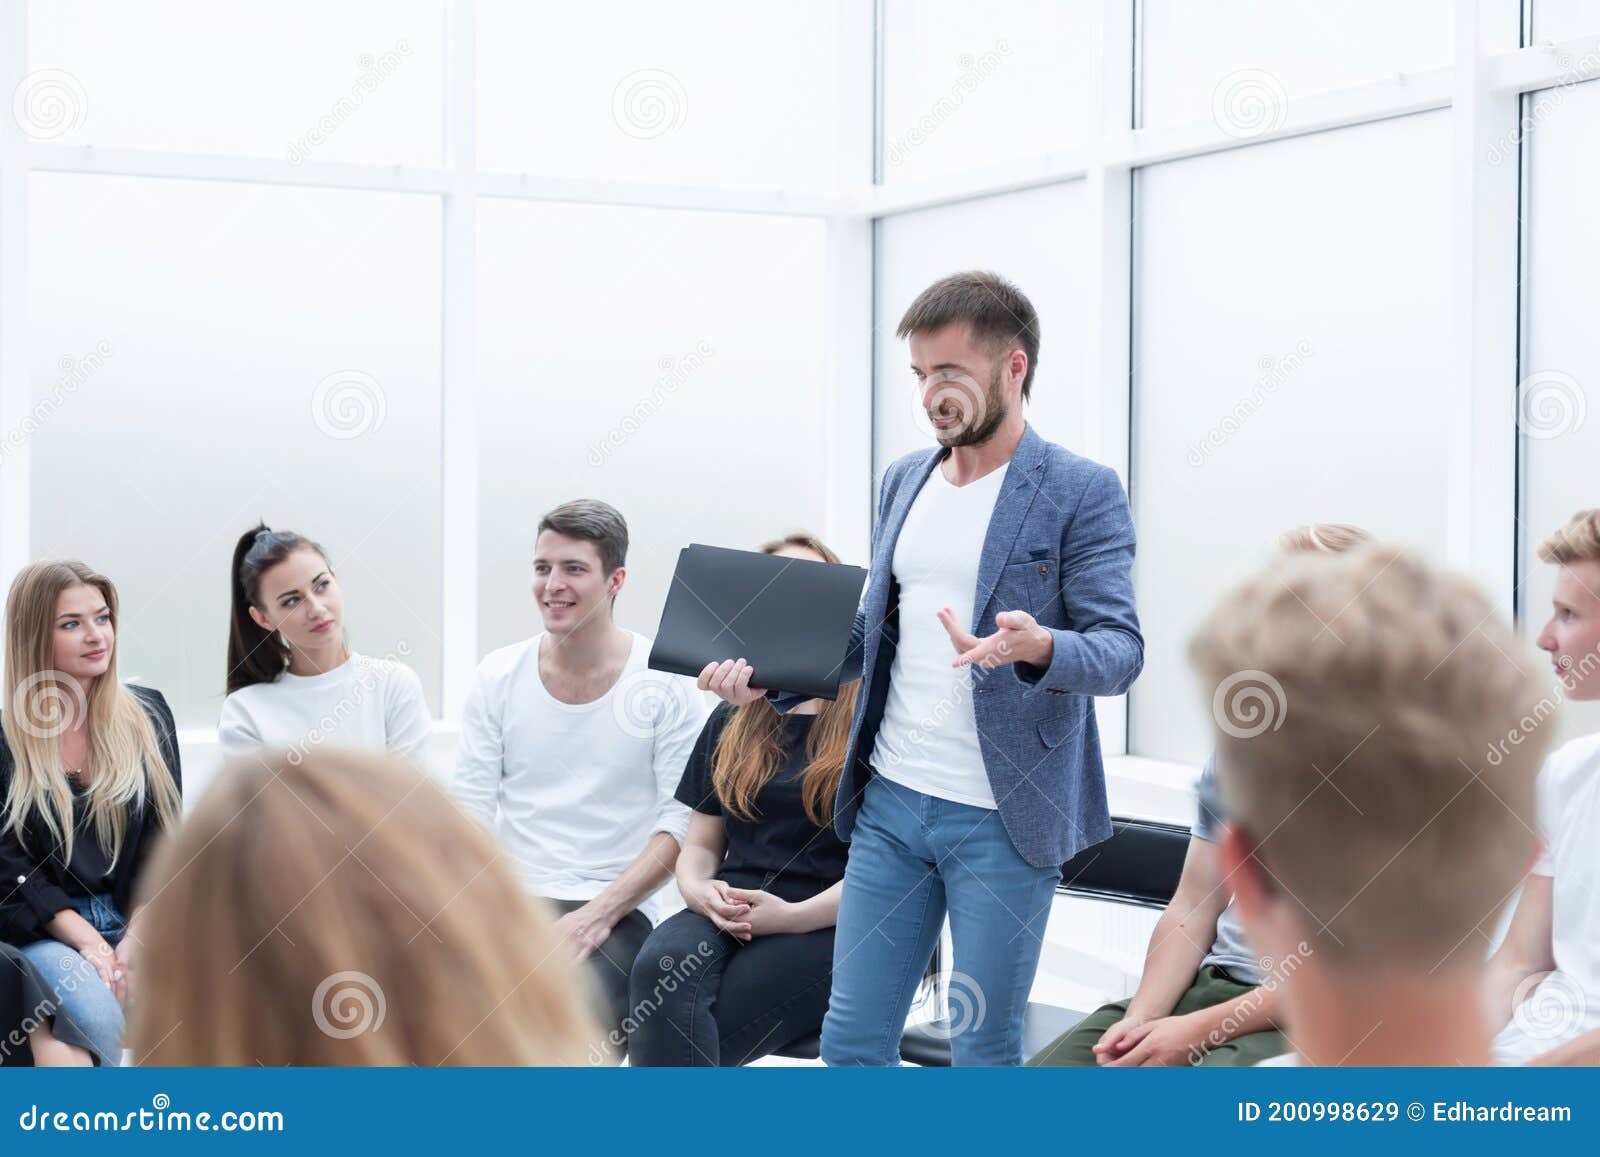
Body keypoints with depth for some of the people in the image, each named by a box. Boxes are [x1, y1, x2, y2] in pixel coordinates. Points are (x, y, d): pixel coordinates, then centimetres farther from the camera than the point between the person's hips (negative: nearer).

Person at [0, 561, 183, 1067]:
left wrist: (136, 939, -10)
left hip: (141, 917, 3)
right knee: (97, 1015, -34)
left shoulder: (147, 715, 9)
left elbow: (166, 836, 5)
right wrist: (89, 943, -17)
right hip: (46, 927, -2)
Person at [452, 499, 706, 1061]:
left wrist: (598, 914, -15)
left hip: (616, 911, -2)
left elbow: (681, 823, -4)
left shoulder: (665, 682, -1)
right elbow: (471, 810, 8)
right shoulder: (498, 677, 9)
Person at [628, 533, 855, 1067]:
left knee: (677, 1035, -29)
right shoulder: (730, 722, 22)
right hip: (726, 918, 4)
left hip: (827, 926, -4)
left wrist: (793, 915, -17)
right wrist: (699, 890, -3)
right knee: (661, 963, -33)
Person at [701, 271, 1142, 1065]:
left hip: (1002, 819, -6)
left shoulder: (1081, 492, -9)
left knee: (984, 1053, 5)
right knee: (851, 1038, 11)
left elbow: (1120, 650, -15)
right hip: (890, 800, 6)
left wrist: (1038, 646, -37)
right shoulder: (905, 480, 11)